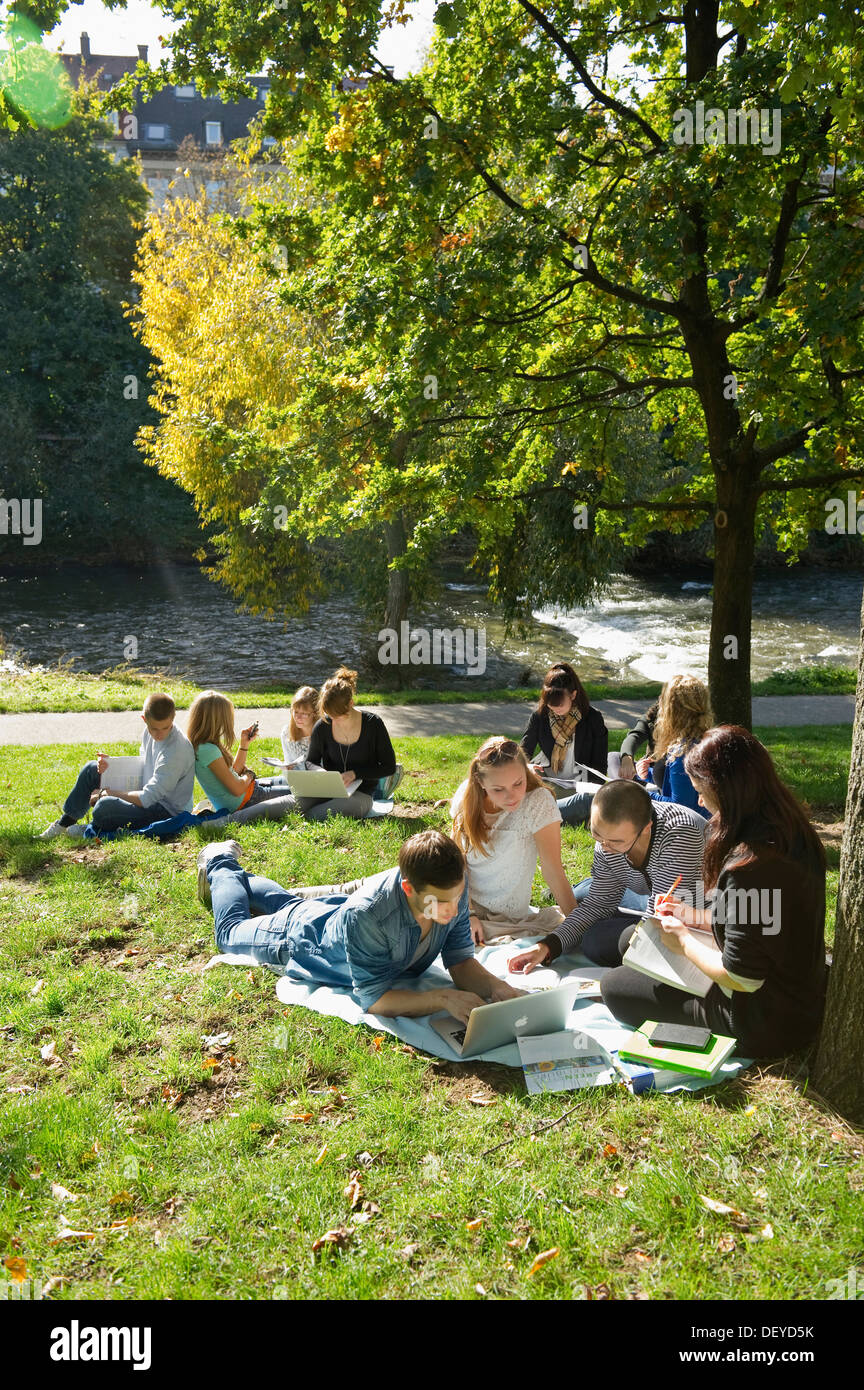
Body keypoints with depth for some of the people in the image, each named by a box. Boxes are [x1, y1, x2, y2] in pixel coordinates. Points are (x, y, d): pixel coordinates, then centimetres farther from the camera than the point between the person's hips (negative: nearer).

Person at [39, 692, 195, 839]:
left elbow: (146, 799, -27)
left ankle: (94, 830, 2)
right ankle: (65, 823, 22)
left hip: (168, 811, -9)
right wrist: (111, 765, -5)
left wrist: (107, 793, -16)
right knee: (91, 769, 11)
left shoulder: (176, 751, -29)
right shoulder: (150, 732, -2)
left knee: (106, 805, -33)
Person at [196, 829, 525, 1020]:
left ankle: (236, 876, 63)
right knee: (230, 930, 27)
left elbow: (460, 960, -25)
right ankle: (220, 865, 51)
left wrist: (495, 987, -45)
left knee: (291, 905, 38)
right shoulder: (367, 916, -52)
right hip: (306, 937, -5)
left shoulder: (454, 891, -36)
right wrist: (443, 998, -55)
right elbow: (374, 999, -44)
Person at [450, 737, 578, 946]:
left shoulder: (538, 802, -20)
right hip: (465, 903, 2)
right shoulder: (467, 796, -10)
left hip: (506, 917, -2)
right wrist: (467, 913, -16)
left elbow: (554, 873, -19)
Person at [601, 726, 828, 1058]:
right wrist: (698, 916, 10)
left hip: (765, 1026, -9)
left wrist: (684, 942, -9)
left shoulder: (750, 865, -33)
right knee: (631, 937, 17)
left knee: (614, 987, 3)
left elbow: (741, 978, -25)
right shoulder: (793, 833, -3)